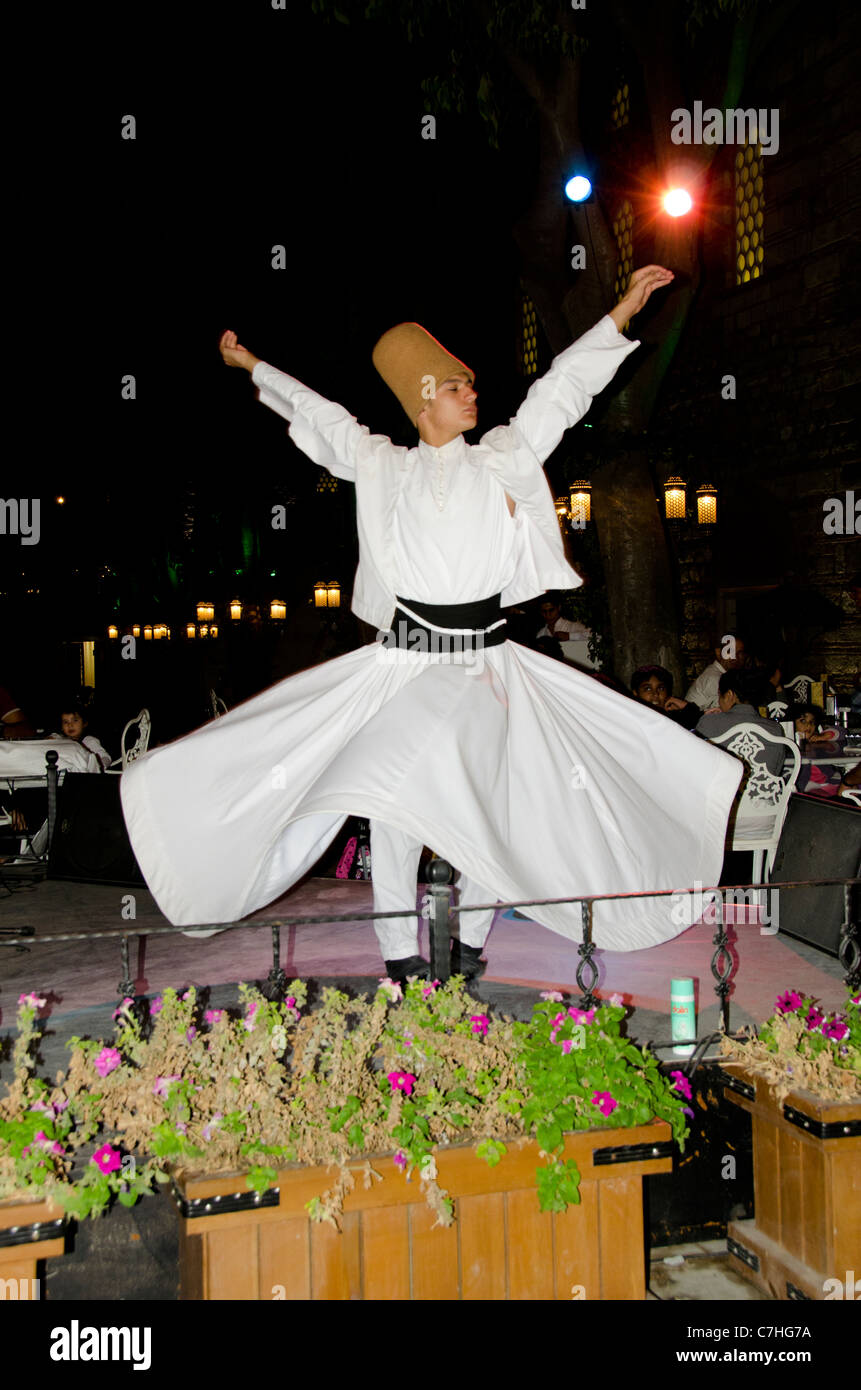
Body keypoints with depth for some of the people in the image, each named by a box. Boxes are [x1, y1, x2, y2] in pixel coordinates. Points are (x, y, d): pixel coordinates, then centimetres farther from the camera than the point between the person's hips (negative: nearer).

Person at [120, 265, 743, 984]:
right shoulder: (386, 466, 8)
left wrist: (626, 307, 11)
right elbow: (319, 414, 21)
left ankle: (471, 940, 17)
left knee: (485, 799, 0)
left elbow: (563, 385, 11)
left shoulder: (502, 460, 9)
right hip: (405, 661, -1)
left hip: (485, 662, 1)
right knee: (394, 796, -4)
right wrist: (253, 365, 32)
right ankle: (400, 951, 8)